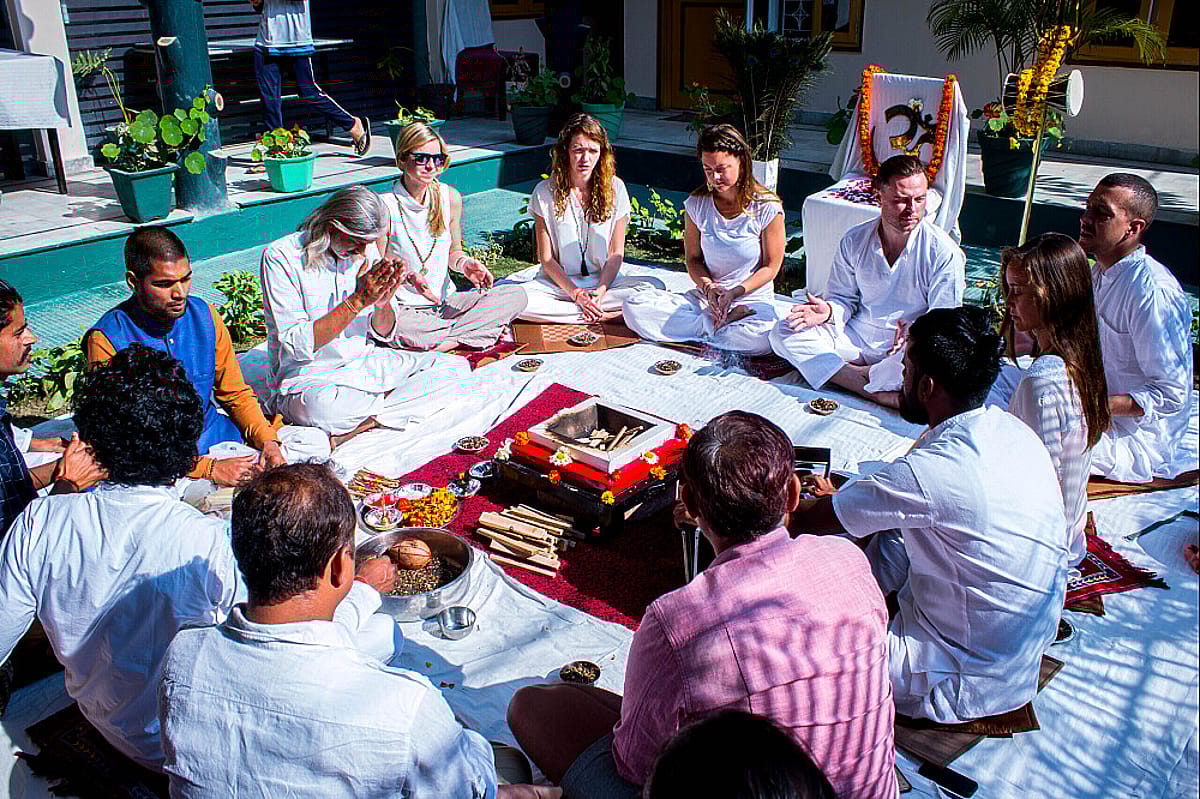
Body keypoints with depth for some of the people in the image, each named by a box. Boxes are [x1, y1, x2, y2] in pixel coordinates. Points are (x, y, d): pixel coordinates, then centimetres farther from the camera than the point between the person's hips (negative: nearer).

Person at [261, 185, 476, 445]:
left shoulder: (366, 250, 3)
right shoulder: (281, 256, -13)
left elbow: (384, 335, 7)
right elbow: (298, 346, -21)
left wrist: (383, 303, -16)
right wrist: (358, 300, -25)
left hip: (365, 364, 7)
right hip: (308, 377, -6)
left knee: (457, 366, -8)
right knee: (321, 407, -43)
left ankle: (359, 428, -20)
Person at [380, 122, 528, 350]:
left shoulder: (451, 198, 2)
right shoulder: (386, 206, -13)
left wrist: (464, 263, -9)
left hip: (446, 302, 5)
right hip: (404, 308, -5)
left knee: (516, 296, -11)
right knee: (388, 326, -41)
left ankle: (440, 344, -19)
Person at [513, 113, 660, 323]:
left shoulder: (615, 188, -1)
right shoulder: (545, 192, -4)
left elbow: (616, 253, 1)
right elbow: (546, 258, -4)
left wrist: (601, 289, -16)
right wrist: (575, 293, -17)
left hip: (603, 282, 1)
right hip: (559, 284, -1)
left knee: (655, 287, -26)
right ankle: (605, 317, -24)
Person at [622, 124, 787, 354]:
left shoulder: (767, 208, -8)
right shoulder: (696, 205, 1)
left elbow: (771, 267, -2)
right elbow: (693, 259, 10)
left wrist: (735, 292, -18)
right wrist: (708, 287, -12)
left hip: (753, 300, -3)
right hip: (704, 298, 3)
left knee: (761, 339, -40)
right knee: (634, 307, -18)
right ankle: (717, 325, -17)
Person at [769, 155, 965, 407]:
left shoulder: (945, 252, -11)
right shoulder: (854, 241, 0)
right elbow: (844, 298, 9)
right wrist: (829, 311, -15)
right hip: (857, 337, 4)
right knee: (783, 333, -16)